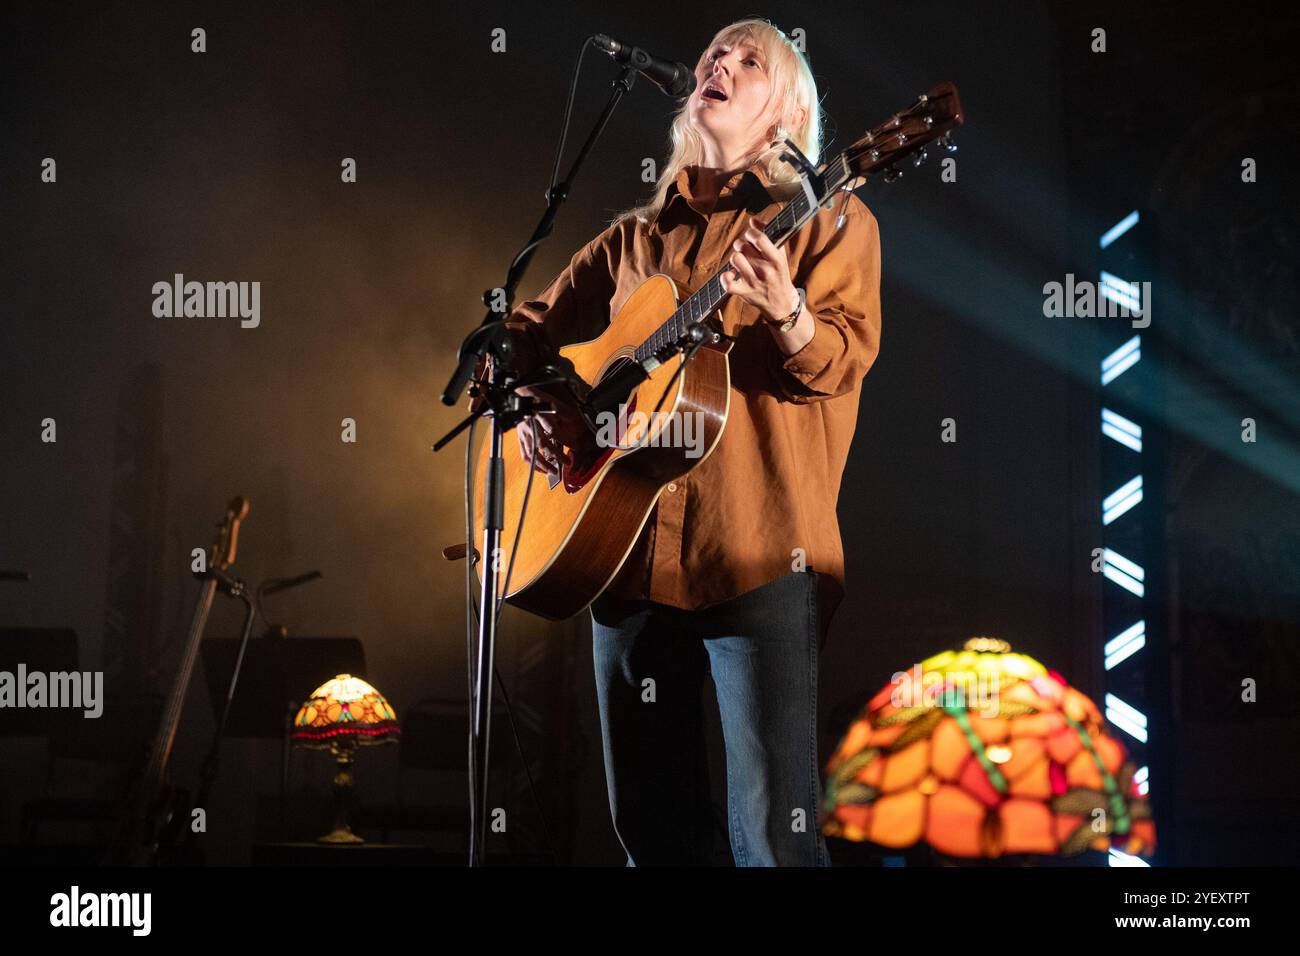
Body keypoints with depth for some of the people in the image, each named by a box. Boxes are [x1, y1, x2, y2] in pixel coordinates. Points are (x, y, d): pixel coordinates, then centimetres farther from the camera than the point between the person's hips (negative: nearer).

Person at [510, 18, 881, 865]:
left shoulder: (826, 218, 5)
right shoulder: (637, 237, 19)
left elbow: (848, 356, -10)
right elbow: (529, 324, 25)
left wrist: (789, 316, -31)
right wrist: (528, 399, 5)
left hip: (757, 549, -5)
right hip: (630, 546, 5)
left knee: (774, 826, -10)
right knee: (648, 820, 10)